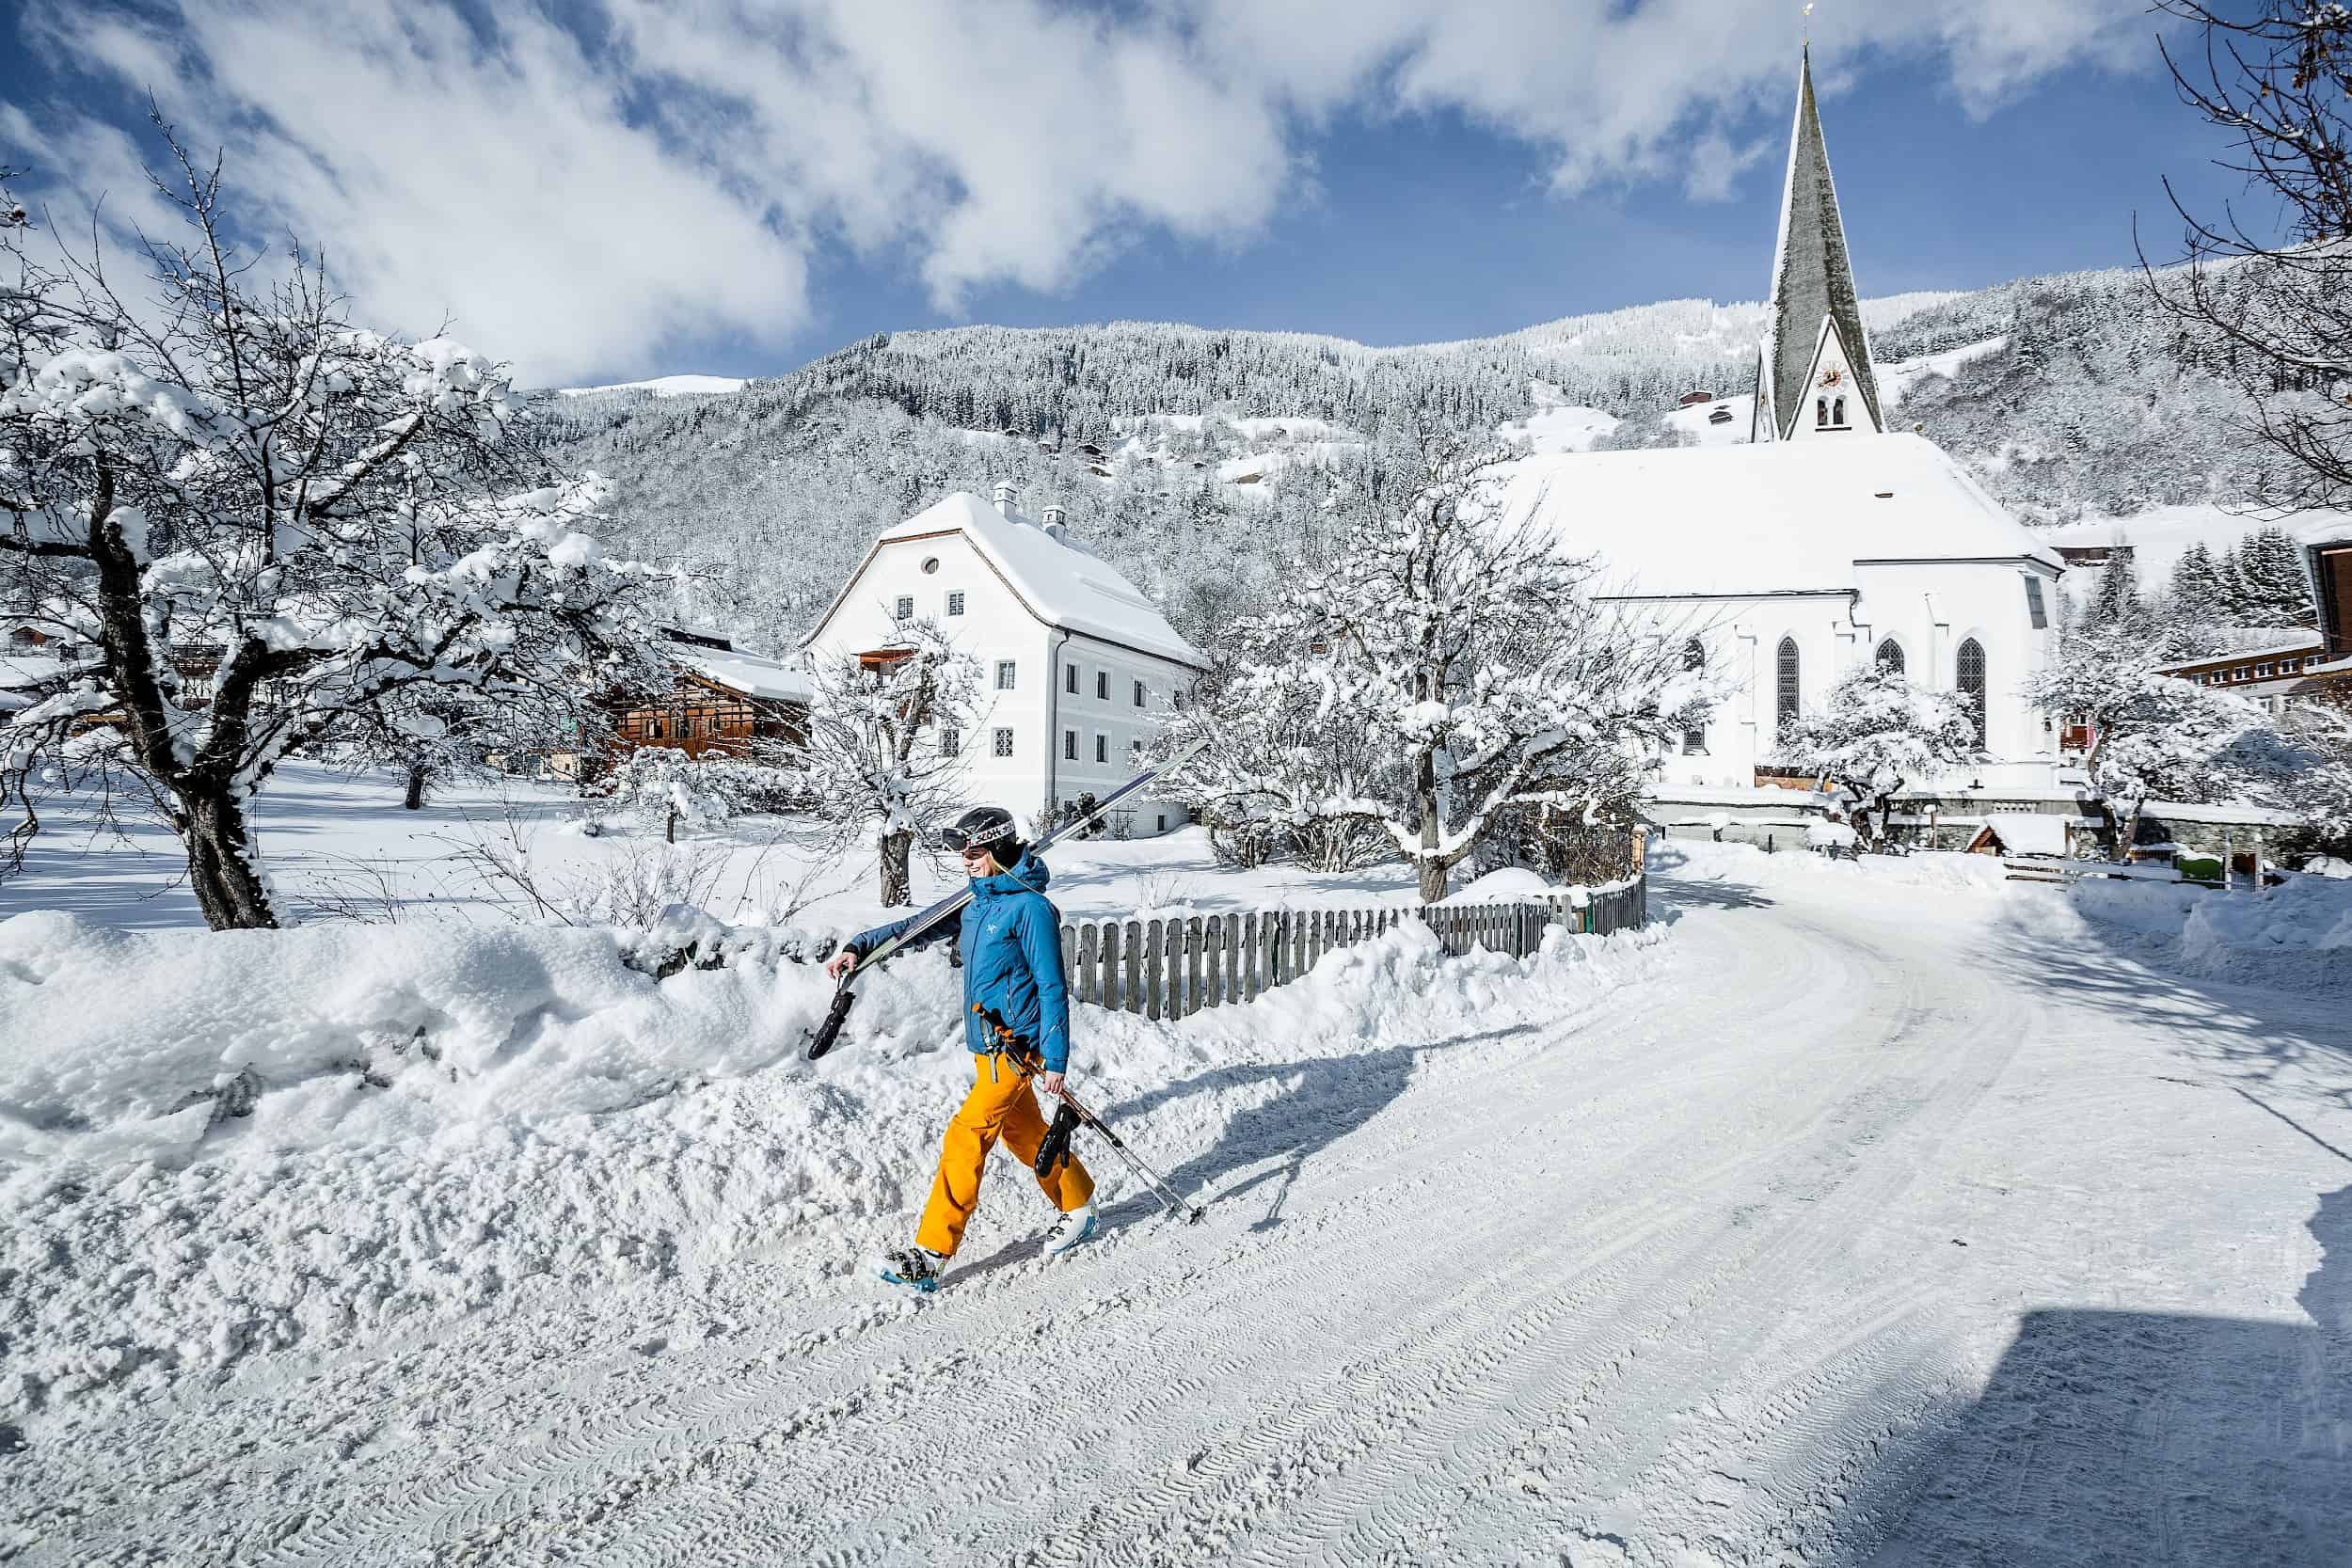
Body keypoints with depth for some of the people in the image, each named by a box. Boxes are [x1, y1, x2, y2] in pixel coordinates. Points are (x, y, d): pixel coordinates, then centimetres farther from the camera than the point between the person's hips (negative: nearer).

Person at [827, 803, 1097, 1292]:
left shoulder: (1031, 907, -17)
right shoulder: (976, 901, 7)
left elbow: (1053, 988, -17)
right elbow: (920, 927, 13)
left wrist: (1056, 1059, -18)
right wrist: (859, 946, 1)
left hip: (1017, 1045, -8)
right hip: (987, 1044, 8)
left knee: (965, 1137, -8)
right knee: (1024, 1134, 18)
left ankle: (932, 1254, 1)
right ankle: (1077, 1207, 36)